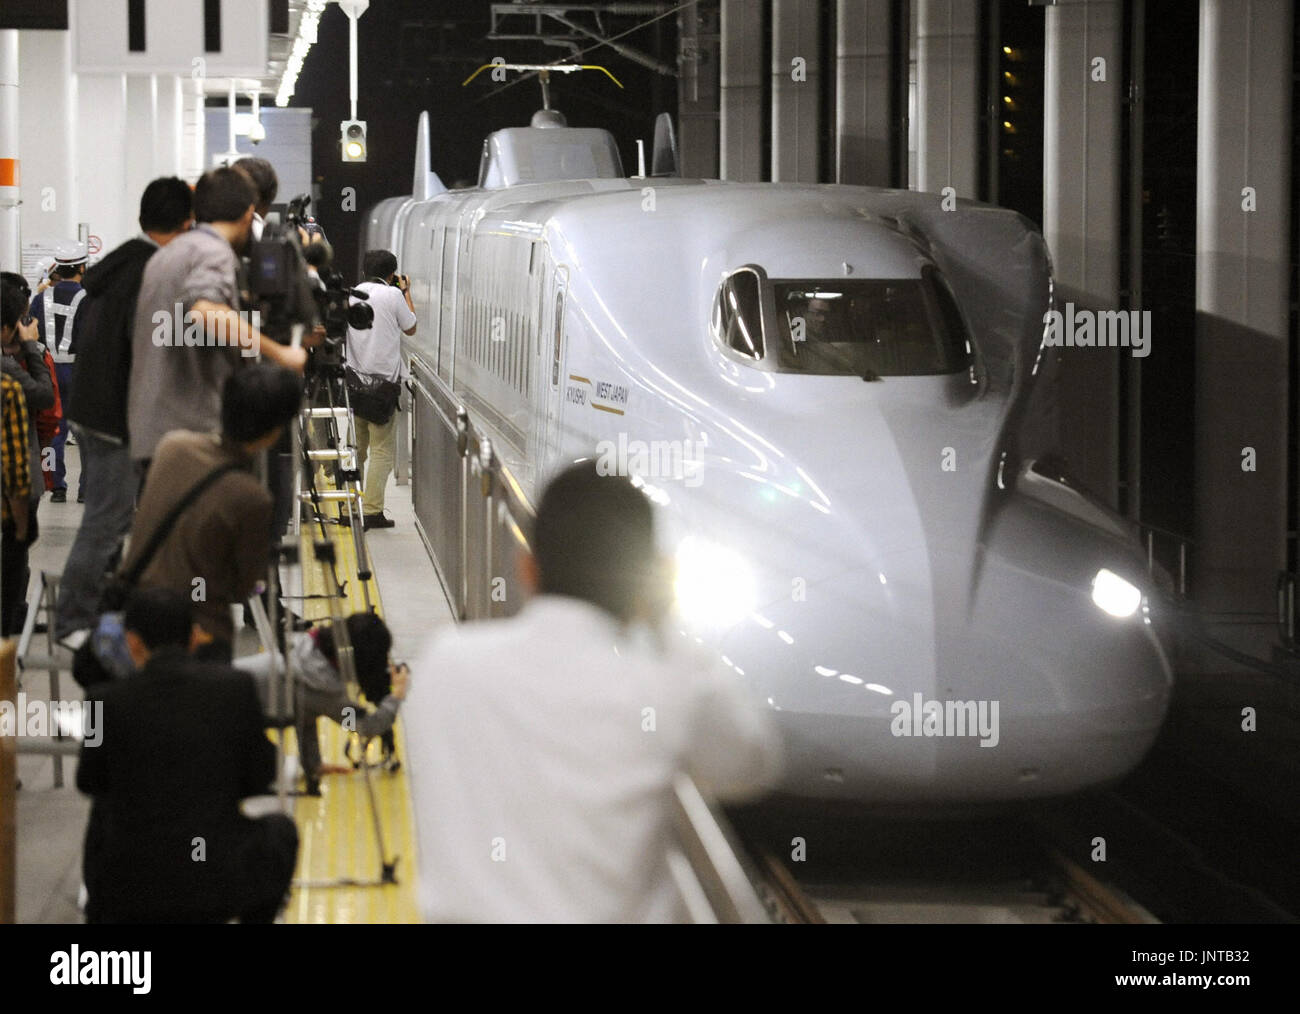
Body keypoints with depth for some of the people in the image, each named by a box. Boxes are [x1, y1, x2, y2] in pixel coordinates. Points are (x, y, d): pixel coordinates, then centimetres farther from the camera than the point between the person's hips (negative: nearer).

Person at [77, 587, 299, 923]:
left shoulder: (111, 700, -8)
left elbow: (90, 783, 9)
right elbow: (258, 781, 4)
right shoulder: (236, 686, -7)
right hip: (220, 883, -1)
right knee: (280, 829, 32)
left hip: (130, 887, 1)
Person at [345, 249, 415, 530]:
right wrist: (407, 293, 20)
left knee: (357, 447, 15)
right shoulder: (393, 295, -6)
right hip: (383, 379, -5)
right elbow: (410, 327, 8)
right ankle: (372, 511, -9)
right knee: (382, 449, -3)